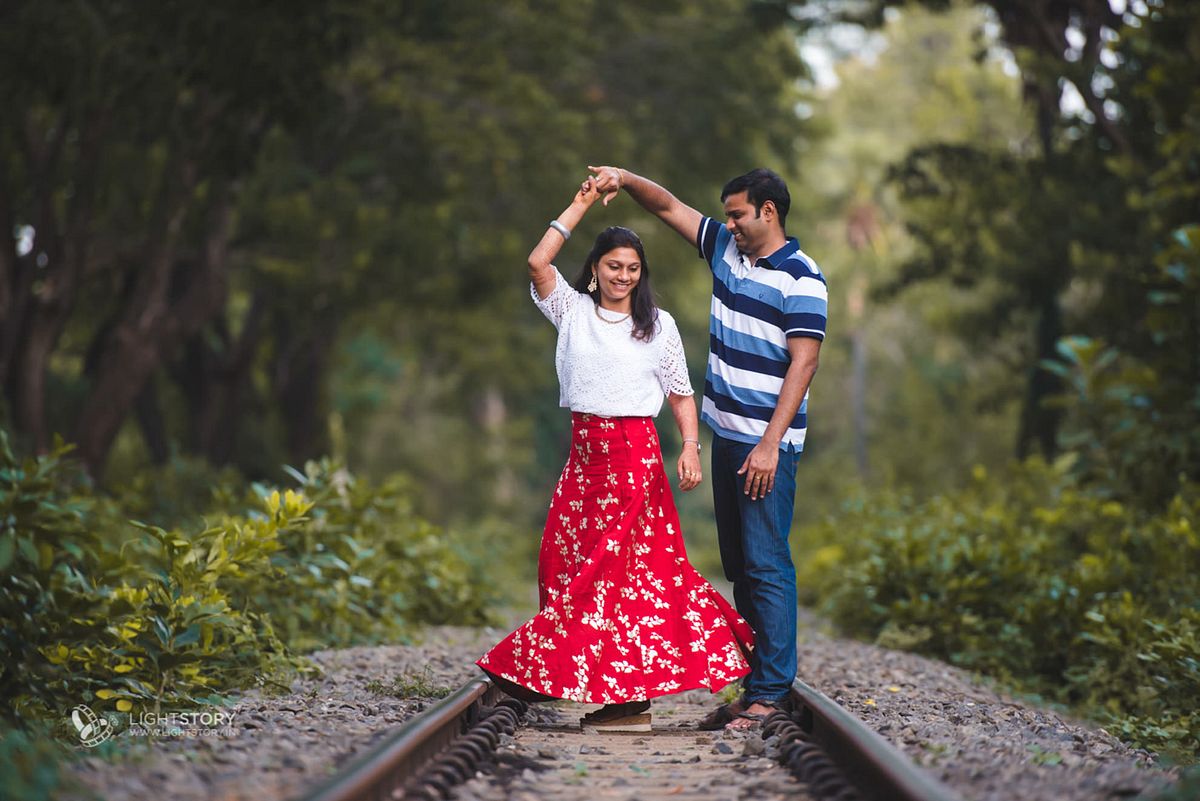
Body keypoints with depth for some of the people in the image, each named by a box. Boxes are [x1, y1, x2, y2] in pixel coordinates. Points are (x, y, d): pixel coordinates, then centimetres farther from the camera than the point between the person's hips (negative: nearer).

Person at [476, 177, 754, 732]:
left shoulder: (658, 325, 6)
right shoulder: (573, 311, 9)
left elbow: (681, 393, 7)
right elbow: (538, 262, -5)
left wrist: (691, 447, -8)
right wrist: (581, 205, -1)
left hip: (636, 452, -3)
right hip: (585, 450, 3)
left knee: (626, 562, -5)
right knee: (566, 558, 0)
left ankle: (628, 691, 0)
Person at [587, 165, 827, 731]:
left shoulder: (801, 277, -11)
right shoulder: (726, 249, 12)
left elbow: (803, 364, -16)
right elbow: (668, 207, 19)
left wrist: (770, 444, -20)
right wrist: (626, 180, 0)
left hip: (767, 443, -8)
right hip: (726, 432, 8)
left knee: (766, 566, -8)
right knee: (738, 564, 9)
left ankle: (771, 693, -6)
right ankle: (750, 684, 14)